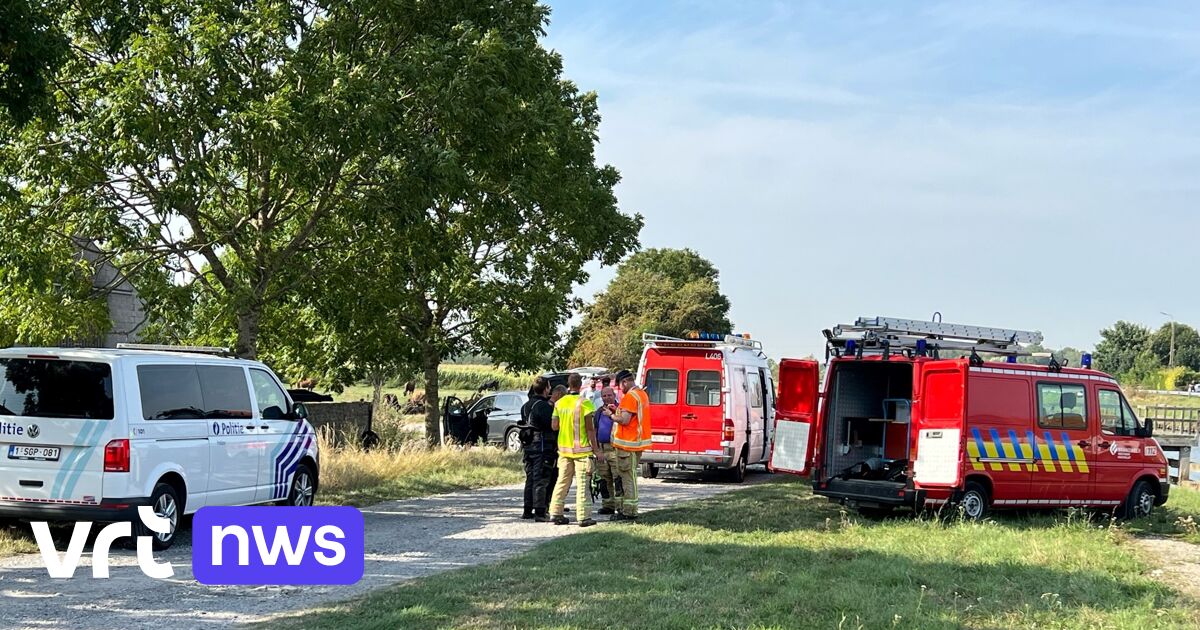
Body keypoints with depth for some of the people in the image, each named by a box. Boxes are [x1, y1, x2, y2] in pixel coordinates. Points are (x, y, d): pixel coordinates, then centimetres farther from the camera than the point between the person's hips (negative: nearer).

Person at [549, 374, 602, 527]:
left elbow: (554, 426, 3)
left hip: (564, 448, 5)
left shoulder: (560, 403, 4)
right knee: (582, 483, -3)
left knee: (562, 481, 13)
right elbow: (590, 428, -12)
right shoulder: (584, 402, -11)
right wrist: (595, 448, -6)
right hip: (581, 449, -5)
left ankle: (555, 513, 14)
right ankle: (583, 517, -4)